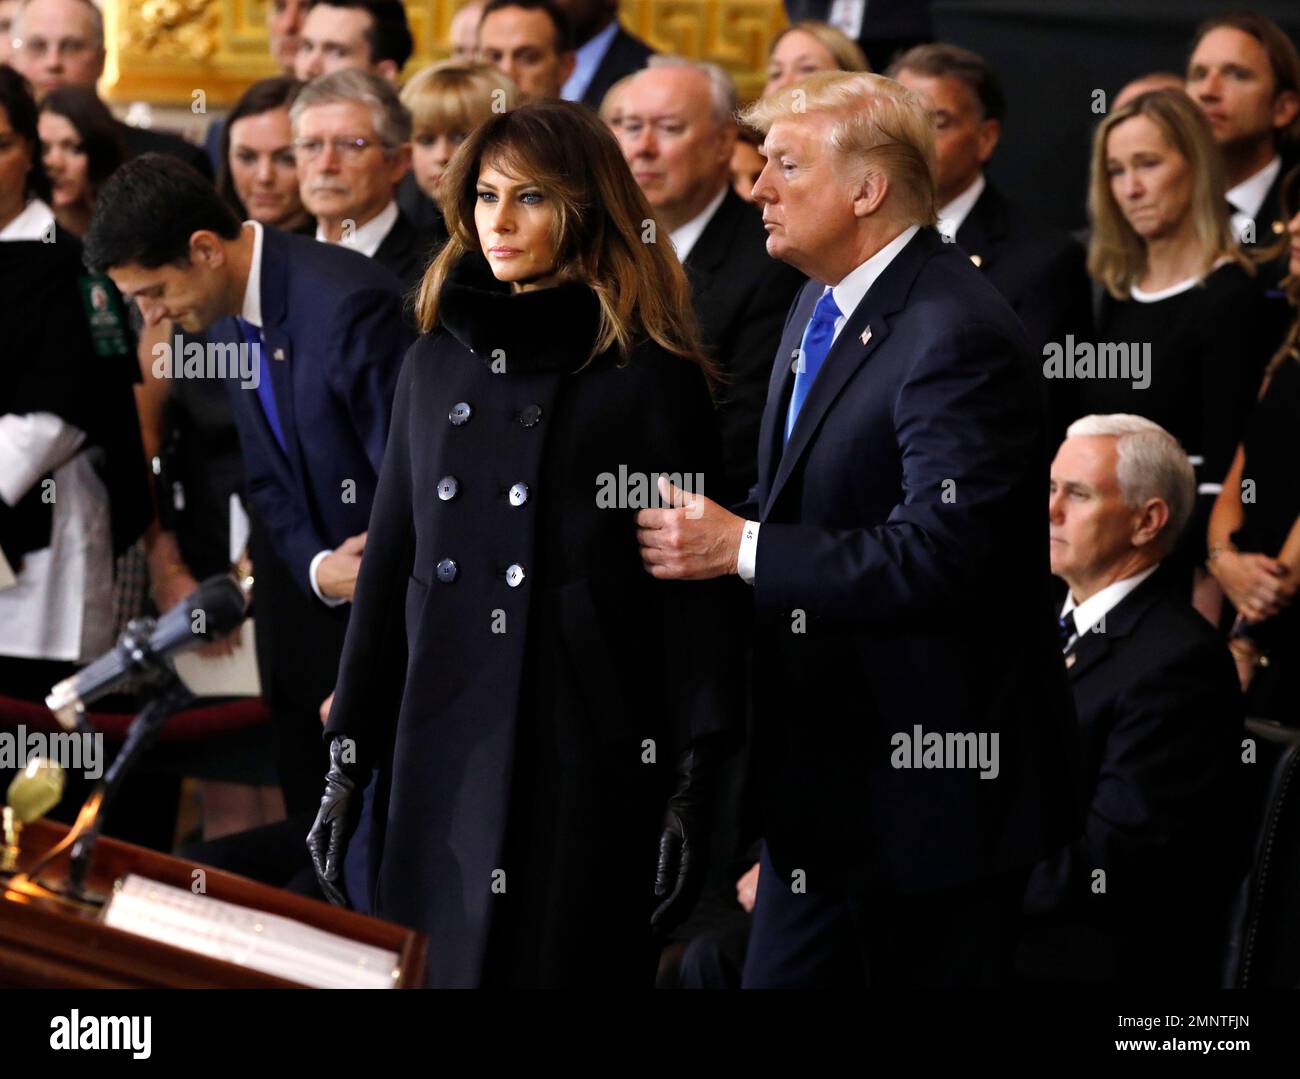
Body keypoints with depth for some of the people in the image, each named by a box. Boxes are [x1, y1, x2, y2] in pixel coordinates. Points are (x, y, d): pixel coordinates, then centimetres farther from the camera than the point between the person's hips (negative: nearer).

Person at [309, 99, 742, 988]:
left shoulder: (648, 376, -3)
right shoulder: (438, 362, 12)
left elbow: (696, 590, -5)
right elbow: (389, 564, 14)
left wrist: (691, 788, -10)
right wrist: (347, 762, 10)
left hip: (586, 760, -5)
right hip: (443, 762, 5)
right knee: (442, 974, 6)